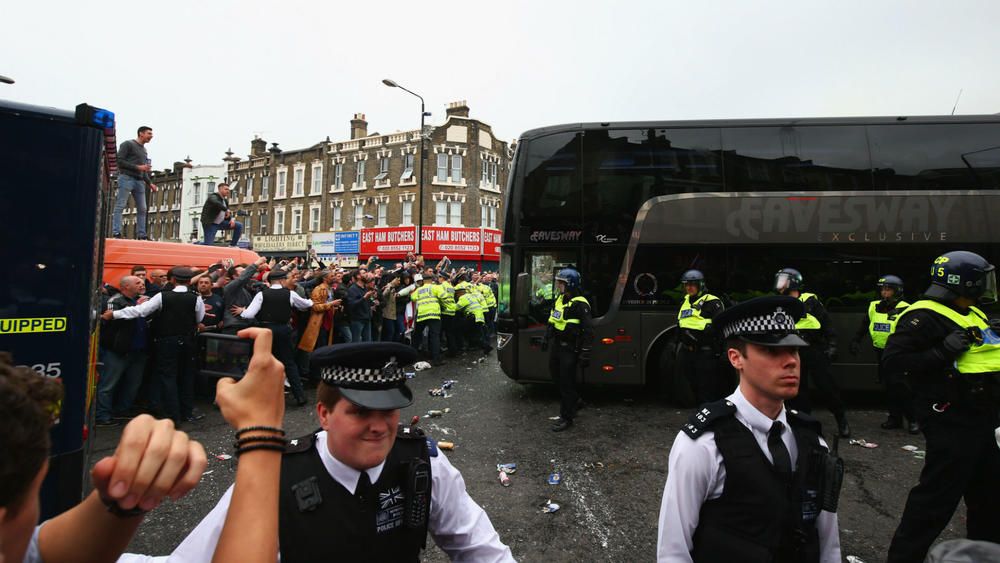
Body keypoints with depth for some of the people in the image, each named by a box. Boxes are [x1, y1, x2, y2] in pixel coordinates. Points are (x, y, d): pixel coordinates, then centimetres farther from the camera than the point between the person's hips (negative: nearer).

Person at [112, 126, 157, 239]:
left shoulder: (144, 150, 23)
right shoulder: (128, 144, 2)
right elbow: (119, 161, -8)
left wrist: (149, 183, 16)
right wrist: (138, 167, -13)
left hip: (139, 181, 7)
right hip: (126, 178, -7)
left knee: (142, 209, 2)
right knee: (120, 206, -9)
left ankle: (141, 235, 4)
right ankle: (116, 233, -12)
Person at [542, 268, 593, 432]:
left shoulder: (579, 304, -18)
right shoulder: (559, 299, 8)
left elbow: (588, 331, -20)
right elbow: (552, 321, 20)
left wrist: (585, 354, -22)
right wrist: (546, 338, 23)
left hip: (569, 349, -8)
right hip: (556, 345, 9)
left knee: (566, 382, -1)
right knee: (555, 374, 19)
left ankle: (567, 417, 11)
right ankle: (574, 400, 40)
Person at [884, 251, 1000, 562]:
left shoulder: (970, 314, 12)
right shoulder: (925, 317, -18)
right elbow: (893, 360, -25)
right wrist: (943, 352, -28)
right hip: (951, 421, -10)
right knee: (939, 493, -4)